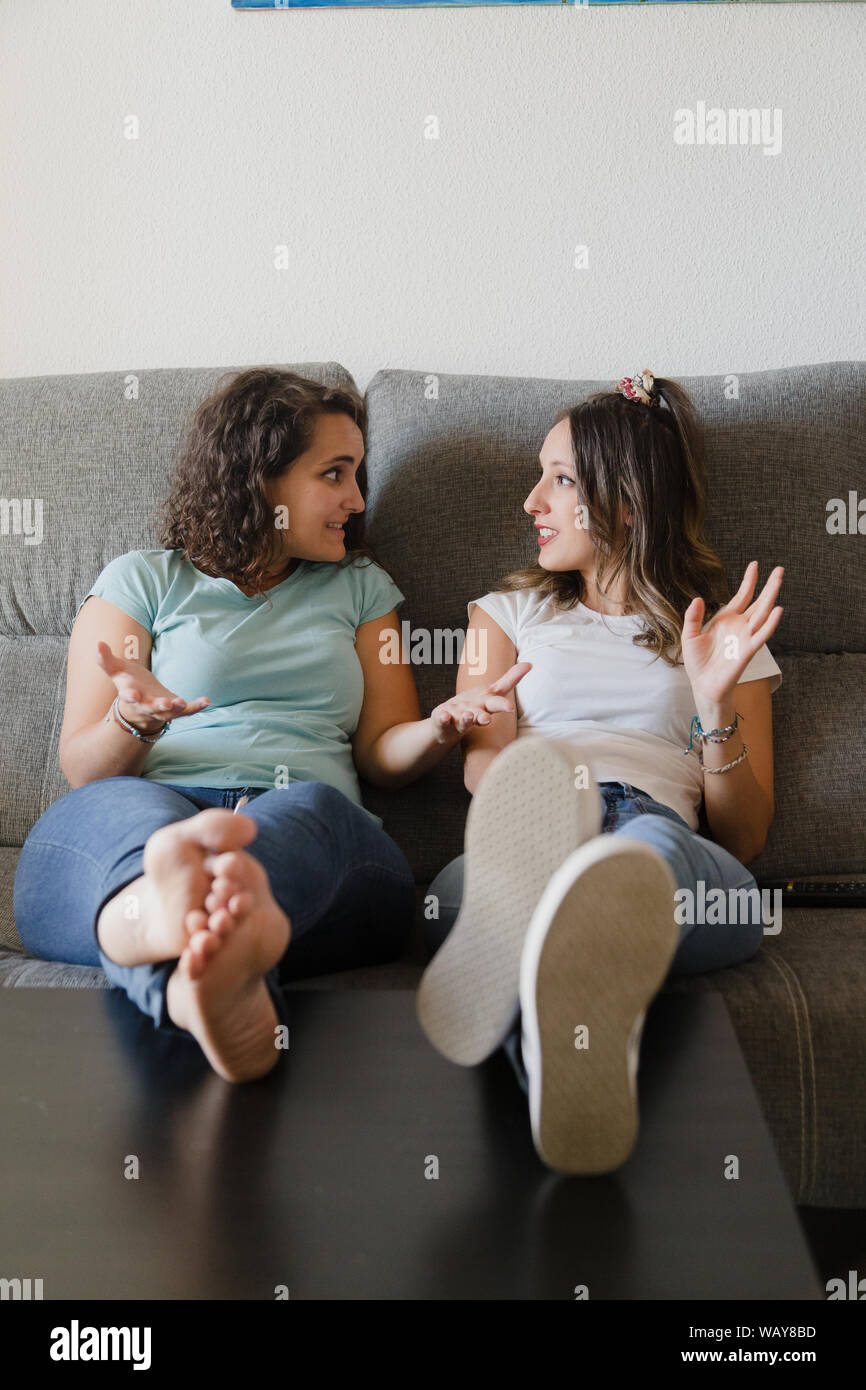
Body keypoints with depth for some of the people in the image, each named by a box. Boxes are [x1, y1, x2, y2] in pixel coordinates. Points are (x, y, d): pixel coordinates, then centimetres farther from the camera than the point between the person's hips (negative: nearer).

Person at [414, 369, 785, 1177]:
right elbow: (481, 773, 15)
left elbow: (744, 839, 15)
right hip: (517, 836, 1)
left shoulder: (721, 634, 24)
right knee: (462, 889, -37)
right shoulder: (510, 613, 29)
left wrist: (714, 701, -2)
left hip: (667, 839, -1)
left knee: (651, 840, -39)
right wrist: (493, 757, -10)